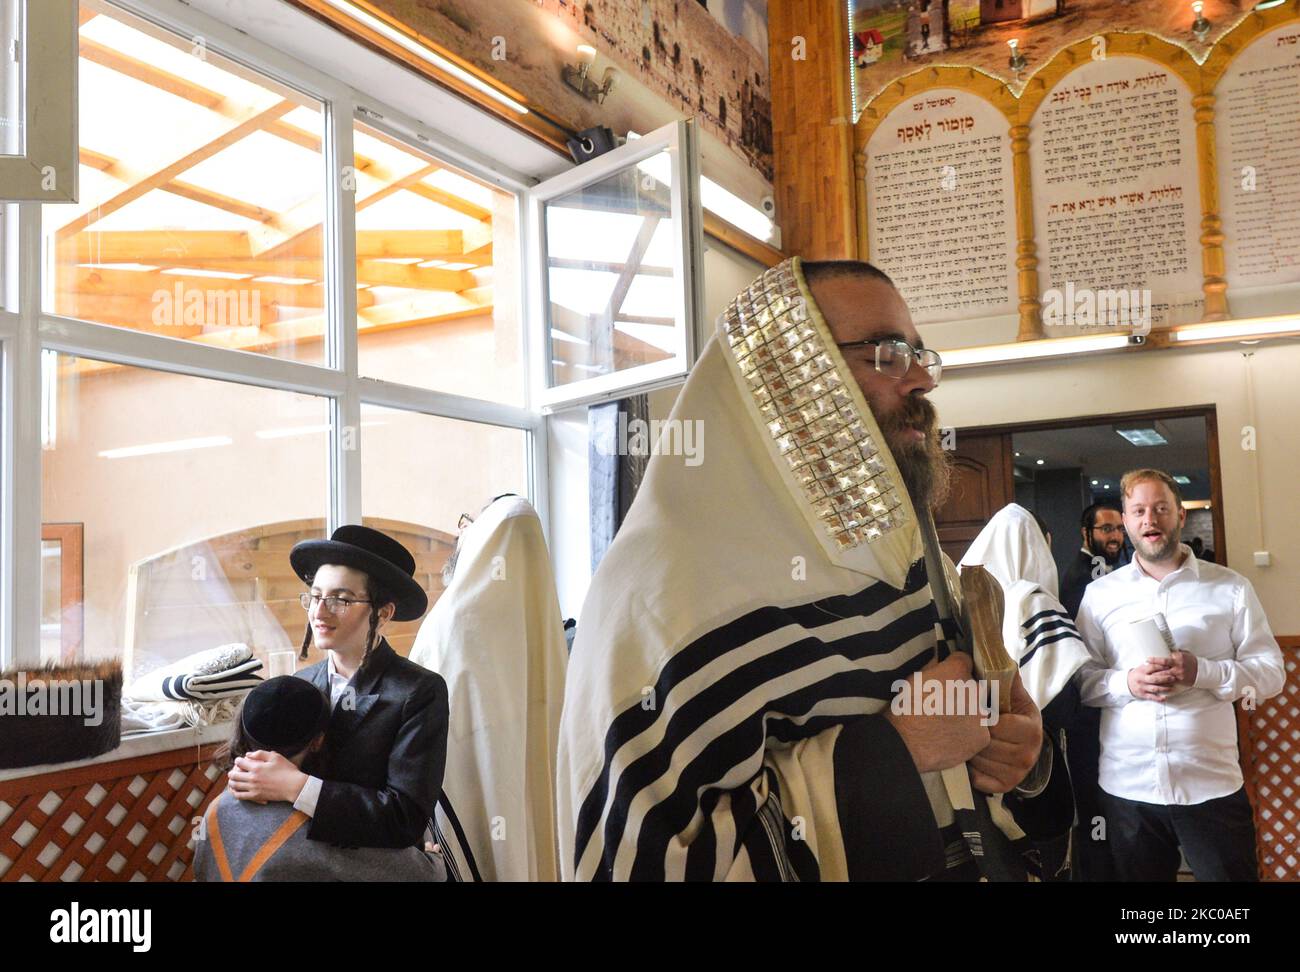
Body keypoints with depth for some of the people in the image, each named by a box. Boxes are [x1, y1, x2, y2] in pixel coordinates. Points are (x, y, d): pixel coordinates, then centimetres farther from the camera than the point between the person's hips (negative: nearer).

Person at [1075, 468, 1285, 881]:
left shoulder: (1230, 587, 2)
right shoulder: (1100, 593, 5)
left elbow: (1271, 672, -1)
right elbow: (1080, 678, 4)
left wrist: (1202, 672, -17)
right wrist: (1126, 683, -16)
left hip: (1212, 786, -1)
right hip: (1125, 787, 1)